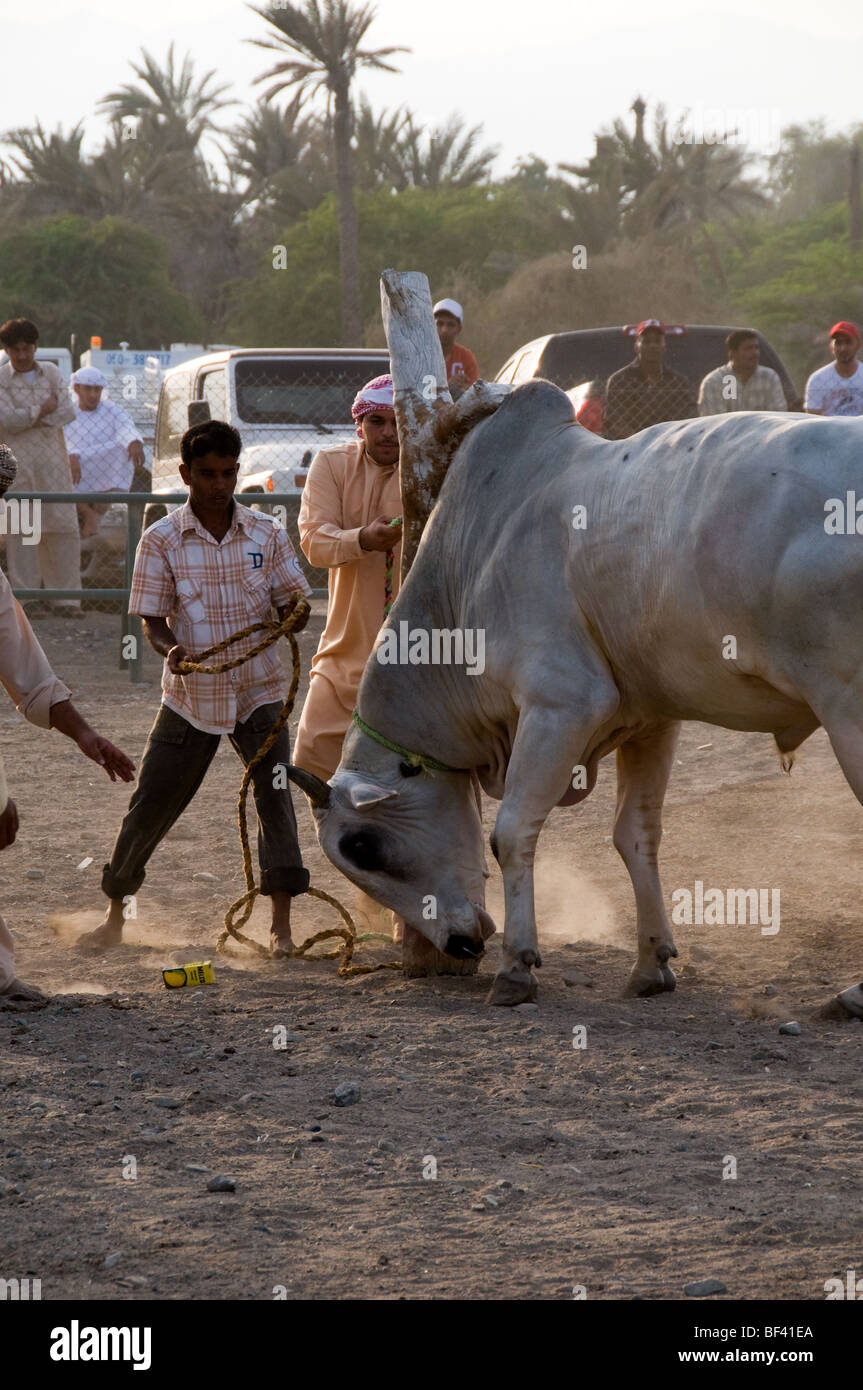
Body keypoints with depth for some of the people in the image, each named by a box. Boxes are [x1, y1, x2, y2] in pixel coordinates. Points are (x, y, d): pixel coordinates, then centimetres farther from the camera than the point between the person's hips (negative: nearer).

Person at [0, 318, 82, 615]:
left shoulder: (51, 373, 12)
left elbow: (68, 412, 2)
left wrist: (32, 417, -8)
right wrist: (43, 409, -8)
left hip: (52, 460, 3)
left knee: (63, 527, 0)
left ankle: (65, 597, 5)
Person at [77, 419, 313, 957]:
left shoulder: (267, 534, 0)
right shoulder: (162, 540, -4)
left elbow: (291, 605, 3)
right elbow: (153, 620, -4)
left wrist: (295, 616, -21)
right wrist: (171, 649, -25)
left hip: (259, 692, 0)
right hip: (191, 695, 0)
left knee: (275, 794, -15)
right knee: (151, 806, 5)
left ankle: (281, 927, -12)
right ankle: (116, 914, 24)